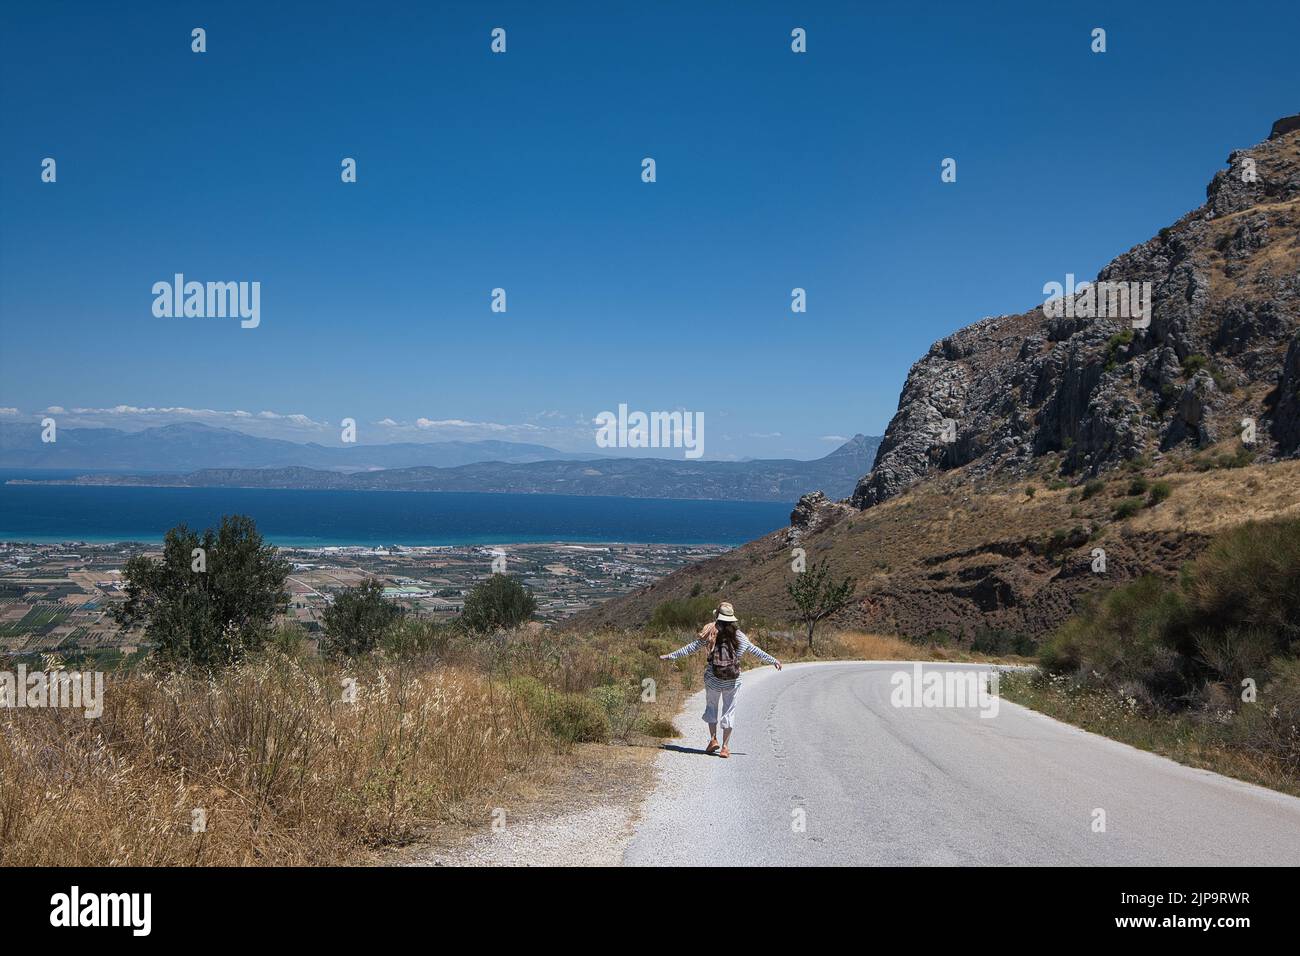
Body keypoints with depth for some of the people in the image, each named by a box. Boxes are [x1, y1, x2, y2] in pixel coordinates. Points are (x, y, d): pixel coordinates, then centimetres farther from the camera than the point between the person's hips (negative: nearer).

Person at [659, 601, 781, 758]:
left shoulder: (711, 633, -5)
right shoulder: (739, 635, 0)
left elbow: (693, 647, -3)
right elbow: (755, 650, 8)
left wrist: (671, 656, 4)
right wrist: (773, 660, 21)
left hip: (713, 679, -1)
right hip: (733, 680, 1)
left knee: (711, 706, 17)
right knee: (729, 710, 8)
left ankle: (713, 738, 7)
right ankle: (725, 746, 8)